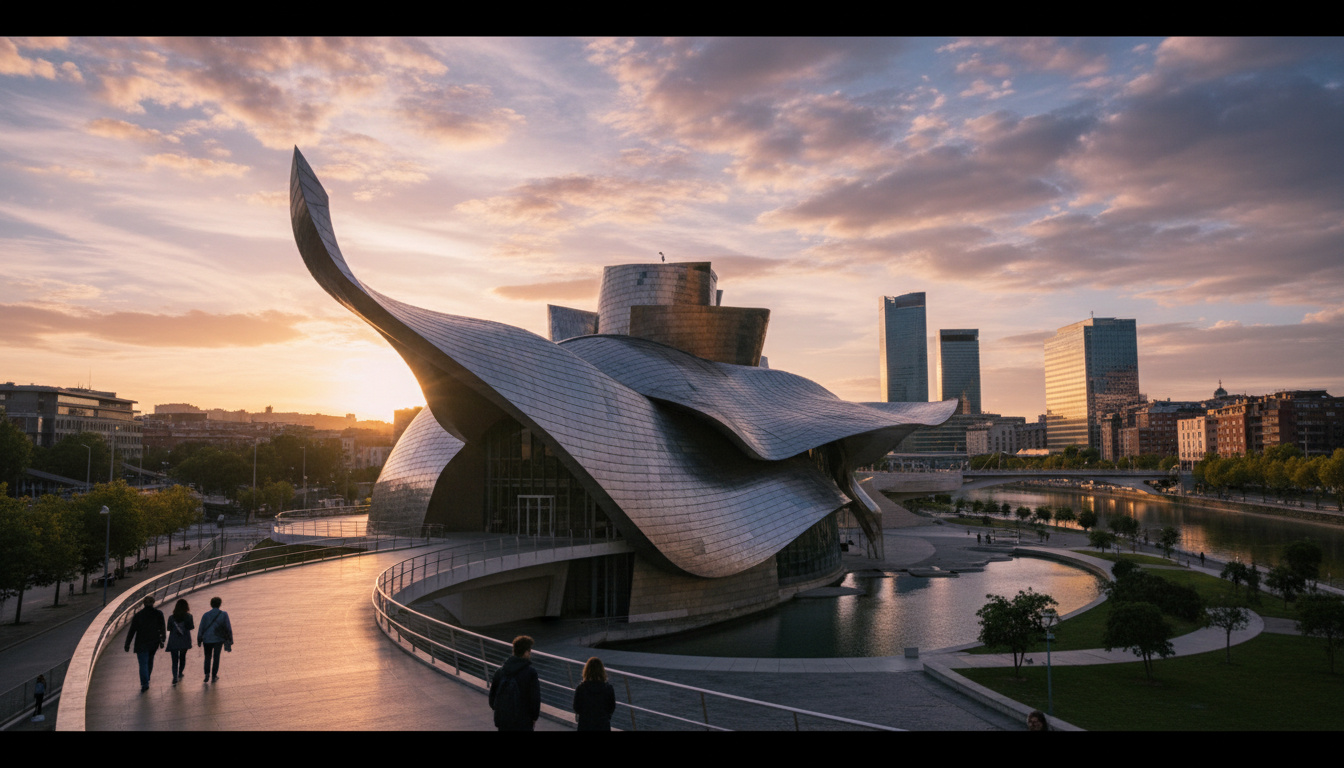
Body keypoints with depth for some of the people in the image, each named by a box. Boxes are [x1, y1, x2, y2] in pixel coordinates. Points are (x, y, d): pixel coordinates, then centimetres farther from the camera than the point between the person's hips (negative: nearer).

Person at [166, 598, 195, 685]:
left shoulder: (171, 617, -6)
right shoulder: (188, 616, -8)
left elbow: (169, 629, 1)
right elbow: (191, 627, -2)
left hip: (173, 642, -1)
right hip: (184, 641, 1)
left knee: (175, 660, 1)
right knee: (182, 657, 23)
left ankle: (175, 678, -10)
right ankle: (180, 674, 35)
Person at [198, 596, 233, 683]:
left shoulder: (206, 615, -4)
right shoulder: (224, 615, -4)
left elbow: (201, 628, -1)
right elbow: (228, 628, -2)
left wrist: (199, 641, 8)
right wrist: (230, 641, 6)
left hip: (207, 639, 1)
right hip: (218, 639, -1)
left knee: (207, 657, 16)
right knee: (216, 657, 9)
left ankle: (207, 674, 2)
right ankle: (214, 676, 9)